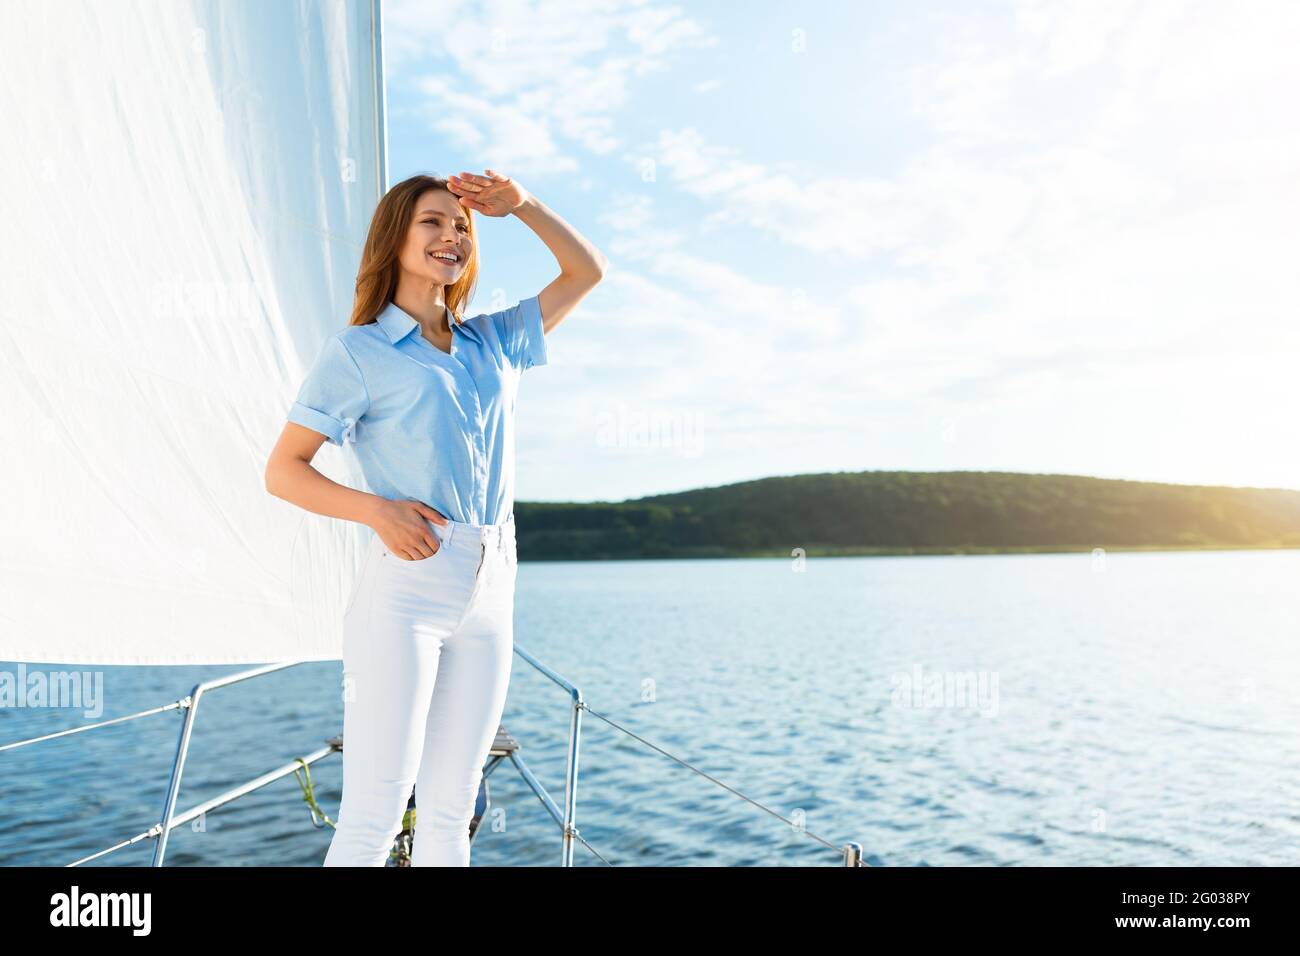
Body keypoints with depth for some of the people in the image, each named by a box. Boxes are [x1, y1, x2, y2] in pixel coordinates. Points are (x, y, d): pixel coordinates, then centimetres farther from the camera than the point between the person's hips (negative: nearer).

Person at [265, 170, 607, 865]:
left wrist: (518, 203, 14)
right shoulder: (358, 350, 1)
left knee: (450, 814, 11)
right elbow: (283, 471, -1)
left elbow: (587, 271, 24)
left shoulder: (494, 341, 15)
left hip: (490, 593, 5)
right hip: (405, 584, -5)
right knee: (372, 819, -4)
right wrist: (375, 510, -17)